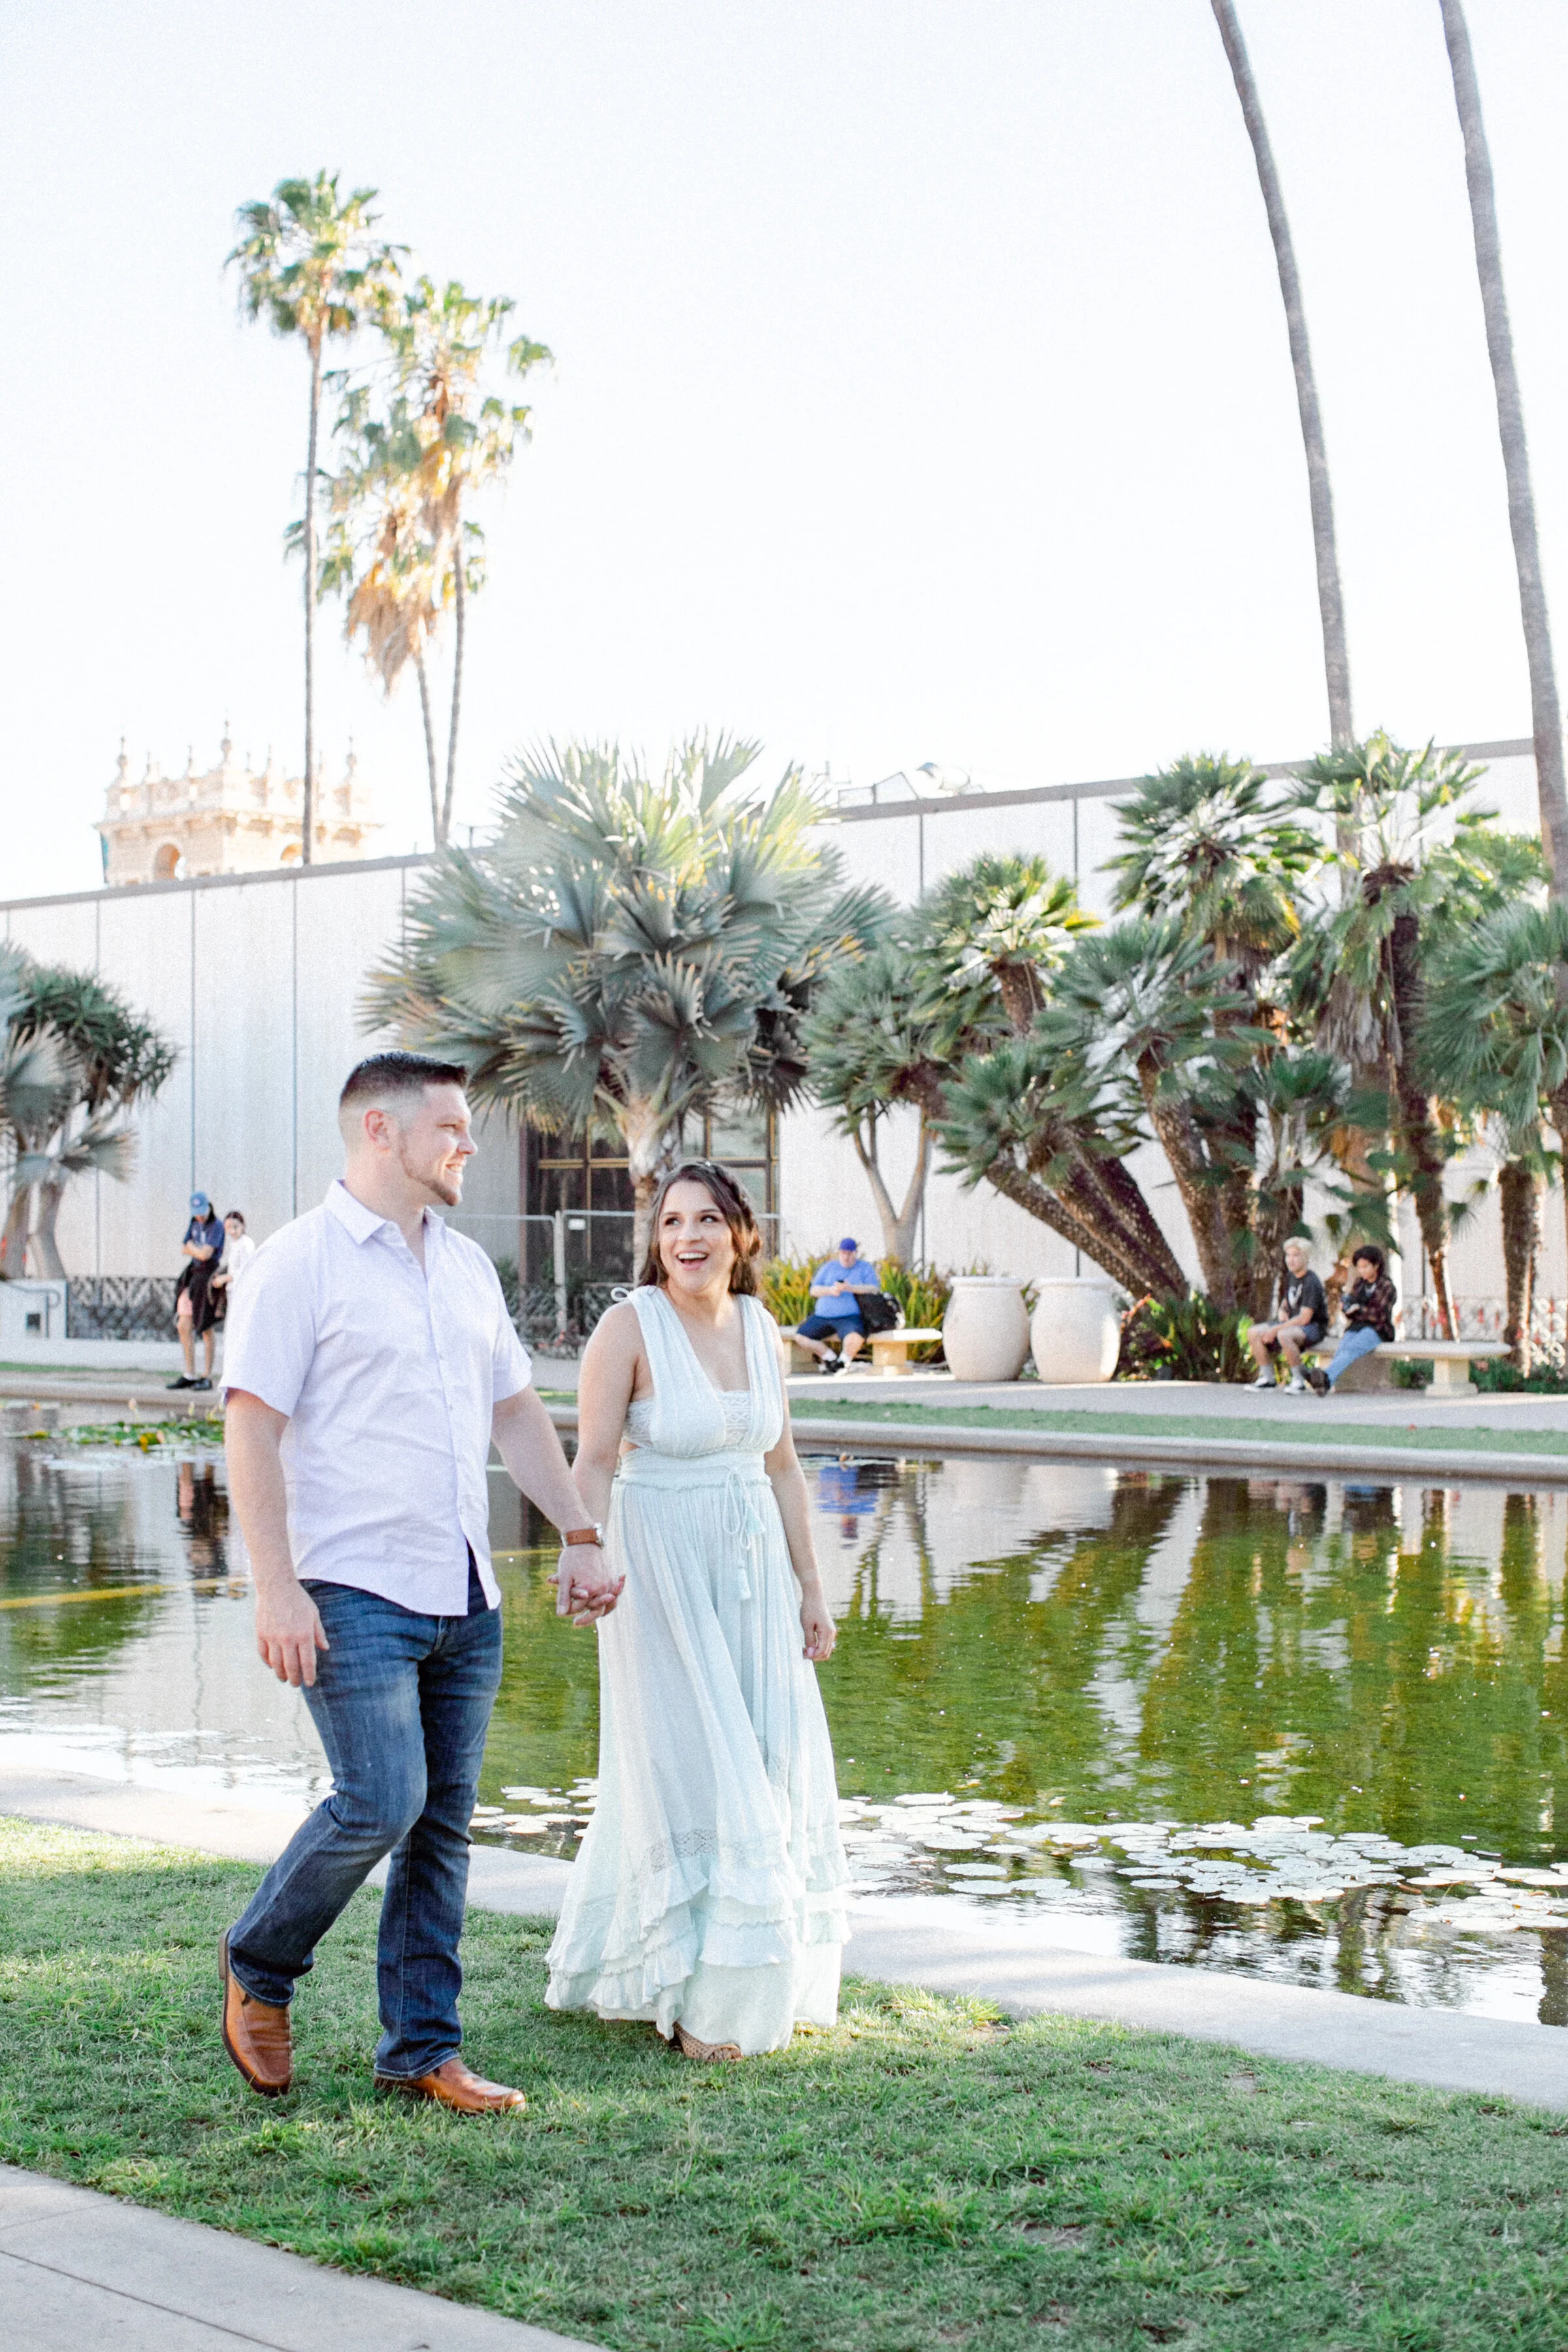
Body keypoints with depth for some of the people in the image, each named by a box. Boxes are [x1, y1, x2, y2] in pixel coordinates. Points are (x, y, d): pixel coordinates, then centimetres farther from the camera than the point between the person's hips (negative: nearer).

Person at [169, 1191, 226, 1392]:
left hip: (209, 1277, -8)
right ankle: (189, 1376, 12)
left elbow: (206, 1254, -19)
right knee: (184, 1326, 5)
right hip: (193, 1277, 8)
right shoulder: (194, 1224, 12)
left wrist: (192, 1247, -2)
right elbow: (183, 1251, 10)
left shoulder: (217, 1226, -11)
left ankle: (207, 1378, 3)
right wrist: (200, 1250, -7)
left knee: (206, 1330, -3)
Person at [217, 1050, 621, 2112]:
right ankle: (260, 1967, 11)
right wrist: (277, 1587, -18)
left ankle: (422, 2049, 16)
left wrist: (582, 1536, 12)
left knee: (445, 1823, 7)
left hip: (466, 1597, 7)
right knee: (383, 1801, -14)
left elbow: (517, 1412, 20)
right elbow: (254, 1429, -11)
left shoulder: (467, 1264, 15)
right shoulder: (301, 1262, -6)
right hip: (355, 1591, -7)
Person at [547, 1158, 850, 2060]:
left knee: (768, 1772, 10)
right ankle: (694, 1995, 10)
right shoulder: (630, 1326, -10)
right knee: (687, 1772, -3)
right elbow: (594, 1461, -13)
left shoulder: (762, 1328, 6)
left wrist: (810, 1588, 12)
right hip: (662, 1570, -6)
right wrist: (599, 1570, -27)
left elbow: (782, 1466, 12)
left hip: (753, 1575, 6)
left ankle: (760, 1975, 29)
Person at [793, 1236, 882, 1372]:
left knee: (854, 1338, -36)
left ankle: (843, 1361, -4)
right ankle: (830, 1358, 5)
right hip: (822, 1316, 4)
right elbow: (814, 1290, 11)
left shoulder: (865, 1267, 11)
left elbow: (875, 1289, -4)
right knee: (801, 1336, -13)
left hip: (850, 1317, -4)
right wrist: (830, 1290, -12)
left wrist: (851, 1288, -18)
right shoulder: (830, 1267, 18)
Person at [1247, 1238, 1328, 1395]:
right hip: (1292, 1323, 9)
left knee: (1284, 1335, -39)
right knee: (1254, 1333, -8)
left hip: (1314, 1327, -9)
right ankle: (1268, 1378, -3)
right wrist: (1284, 1313, 4)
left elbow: (1304, 1318, -24)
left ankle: (1298, 1381, -27)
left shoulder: (1311, 1282, -18)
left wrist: (1276, 1330, -23)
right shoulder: (1291, 1276, 9)